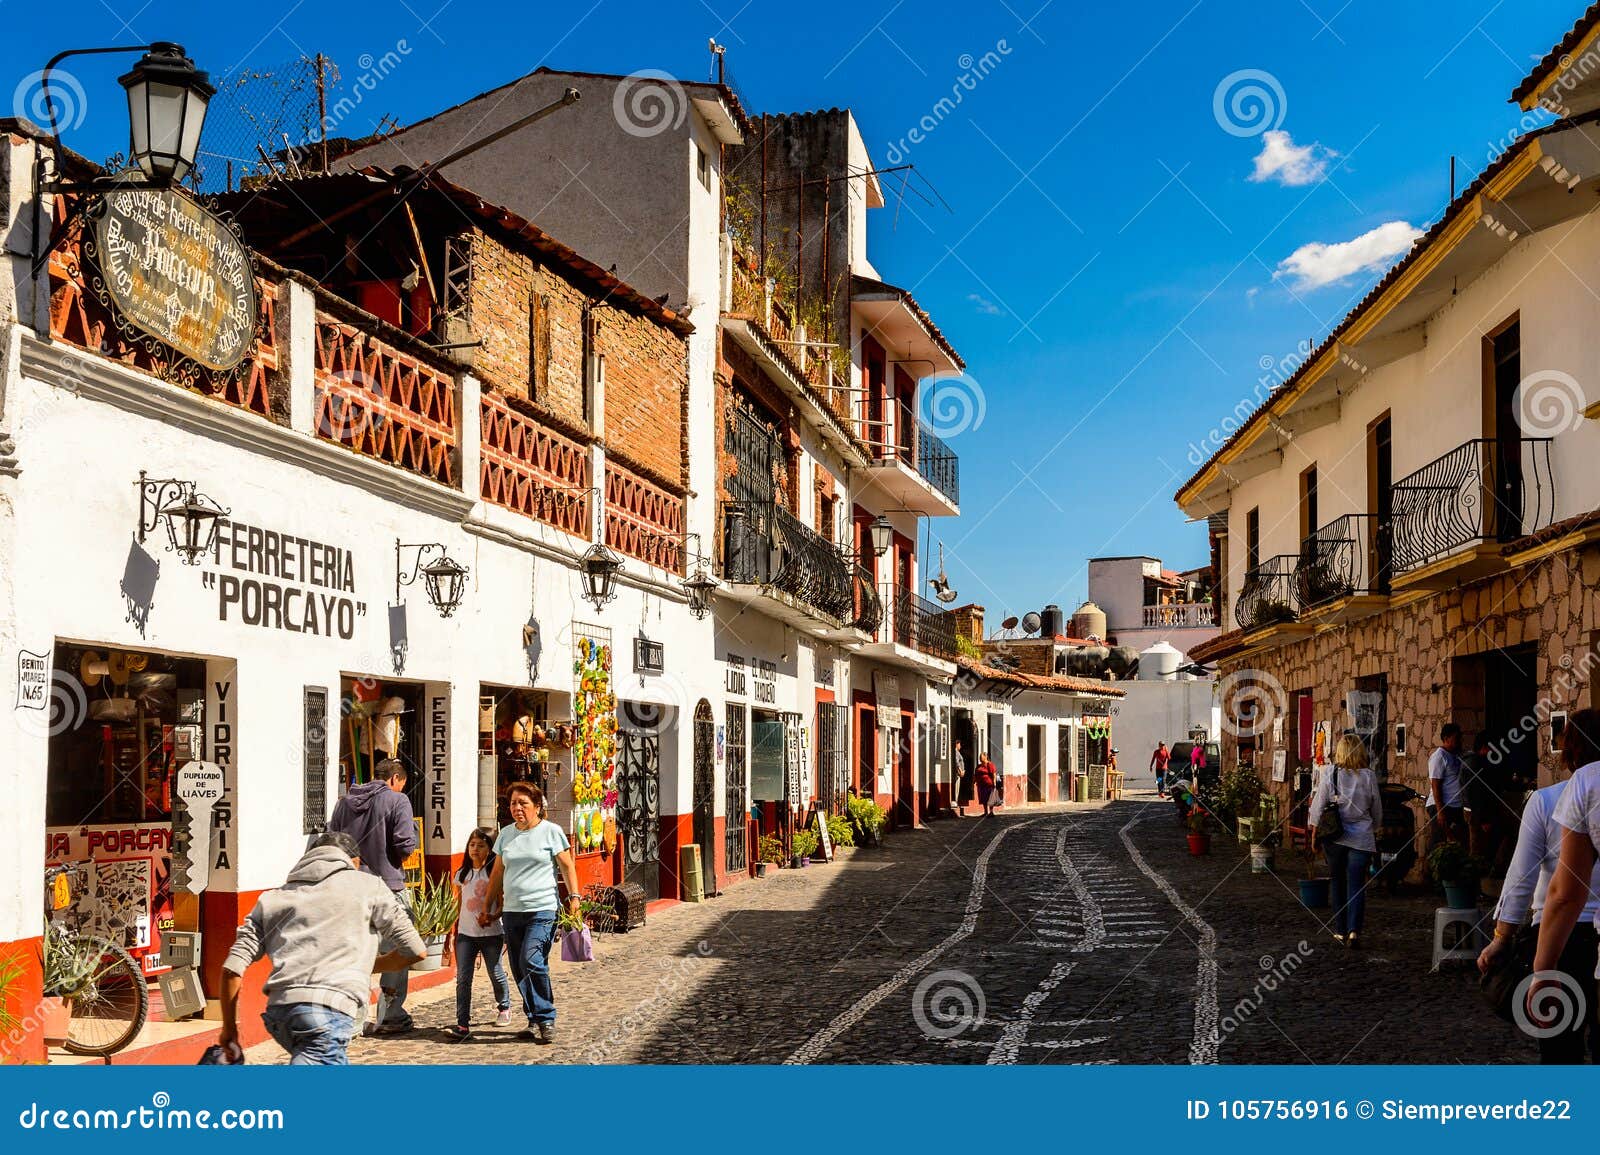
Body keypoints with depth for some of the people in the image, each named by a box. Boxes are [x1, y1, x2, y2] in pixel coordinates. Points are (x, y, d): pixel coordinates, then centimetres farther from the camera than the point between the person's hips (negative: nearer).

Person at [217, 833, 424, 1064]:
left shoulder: (274, 898, 23)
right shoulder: (367, 885, 14)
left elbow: (232, 967, 15)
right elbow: (415, 950, 12)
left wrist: (229, 1026, 25)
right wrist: (371, 966, 30)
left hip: (277, 1012, 6)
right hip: (329, 1010, -6)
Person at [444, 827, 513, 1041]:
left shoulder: (495, 872, -6)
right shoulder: (462, 874, 10)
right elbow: (459, 905, 17)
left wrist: (491, 917, -24)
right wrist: (453, 931, 15)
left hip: (491, 933, -4)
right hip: (465, 933, 4)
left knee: (495, 973, 9)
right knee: (463, 978, -5)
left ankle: (504, 1008, 36)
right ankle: (463, 1024, -7)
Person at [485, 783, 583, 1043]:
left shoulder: (551, 831, 0)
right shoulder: (506, 834, 13)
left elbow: (567, 866, 1)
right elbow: (497, 872, 19)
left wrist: (574, 896, -8)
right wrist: (488, 905, 19)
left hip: (543, 909, -5)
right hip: (512, 911, 5)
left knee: (531, 961, -19)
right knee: (519, 970, 5)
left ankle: (545, 1019, -9)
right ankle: (534, 1020, 15)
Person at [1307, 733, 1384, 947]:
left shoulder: (1330, 774, -7)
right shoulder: (1369, 777, -4)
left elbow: (1318, 805, -3)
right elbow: (1377, 811, 7)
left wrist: (1315, 833, 9)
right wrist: (1374, 829, 25)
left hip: (1335, 837, 0)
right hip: (1361, 837, 0)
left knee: (1337, 882, 14)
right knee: (1357, 884, 1)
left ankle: (1340, 930, 19)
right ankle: (1354, 930, -14)